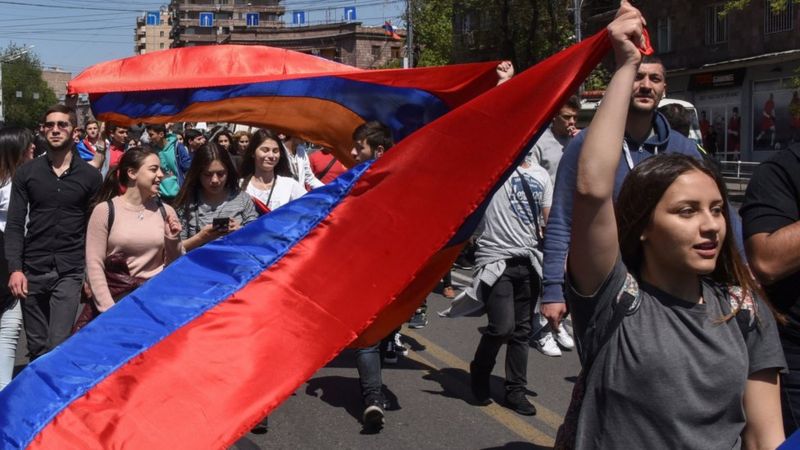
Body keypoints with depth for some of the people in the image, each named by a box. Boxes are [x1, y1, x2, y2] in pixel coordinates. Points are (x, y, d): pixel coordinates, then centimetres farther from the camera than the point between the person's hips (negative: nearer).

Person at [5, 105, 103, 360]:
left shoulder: (90, 176, 2)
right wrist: (15, 268, -8)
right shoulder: (26, 173, 5)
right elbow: (14, 225, 3)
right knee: (37, 348, 9)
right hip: (32, 271, 2)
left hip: (70, 272, -2)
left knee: (59, 347, -10)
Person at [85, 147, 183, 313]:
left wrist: (173, 240, -8)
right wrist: (110, 310, -13)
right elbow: (94, 264, -7)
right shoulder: (105, 210, -5)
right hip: (118, 301, -2)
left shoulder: (165, 211, 3)